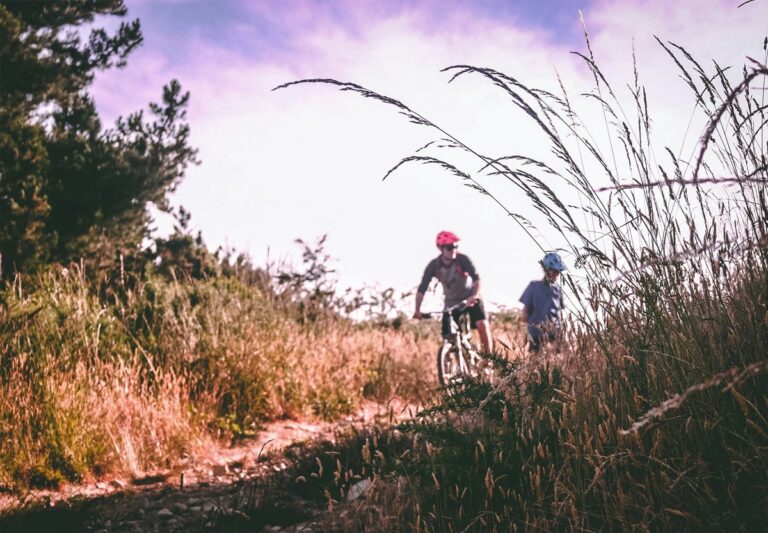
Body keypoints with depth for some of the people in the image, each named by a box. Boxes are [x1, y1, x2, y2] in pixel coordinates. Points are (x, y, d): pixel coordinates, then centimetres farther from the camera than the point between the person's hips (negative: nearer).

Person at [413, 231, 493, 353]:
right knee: (448, 338, -5)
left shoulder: (462, 259, -21)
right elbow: (422, 289, -16)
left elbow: (476, 278, -30)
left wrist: (475, 295, -49)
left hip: (470, 299, -2)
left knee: (482, 325, -22)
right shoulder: (434, 266, -16)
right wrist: (417, 310, -26)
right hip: (451, 303, 2)